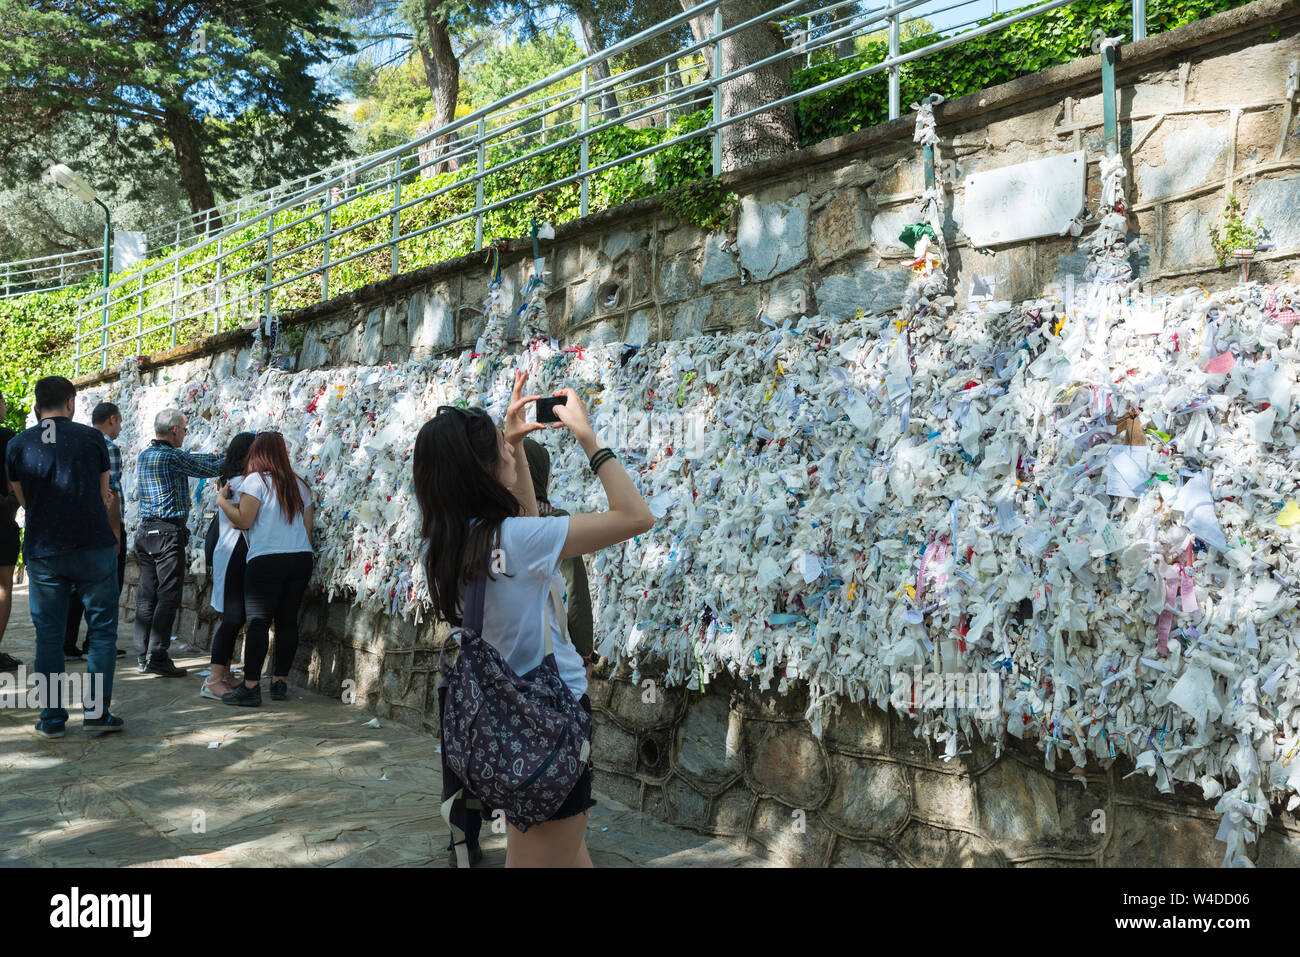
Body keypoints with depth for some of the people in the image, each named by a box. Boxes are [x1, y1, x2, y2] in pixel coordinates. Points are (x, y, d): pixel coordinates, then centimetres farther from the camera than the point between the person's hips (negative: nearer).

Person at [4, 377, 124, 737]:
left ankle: (52, 717, 13)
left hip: (42, 553, 2)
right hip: (93, 547, -2)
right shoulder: (92, 437, 0)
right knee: (102, 629, 7)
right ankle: (97, 711, 4)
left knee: (48, 635, 10)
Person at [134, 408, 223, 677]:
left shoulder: (145, 455, 14)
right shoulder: (173, 457, -13)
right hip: (168, 532, -9)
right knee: (168, 596, -6)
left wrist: (219, 454, 24)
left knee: (147, 595, 10)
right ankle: (157, 657, -8)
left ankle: (143, 655, 14)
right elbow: (210, 469, -6)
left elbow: (191, 458, 24)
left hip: (145, 531, 9)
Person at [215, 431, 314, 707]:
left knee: (258, 622, -3)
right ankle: (279, 682, 14)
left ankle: (251, 687, -3)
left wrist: (223, 500, 4)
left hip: (266, 561, -6)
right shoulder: (299, 484, 14)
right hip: (301, 559, 6)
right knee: (287, 621, 9)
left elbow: (243, 521, -10)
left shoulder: (256, 480, -4)